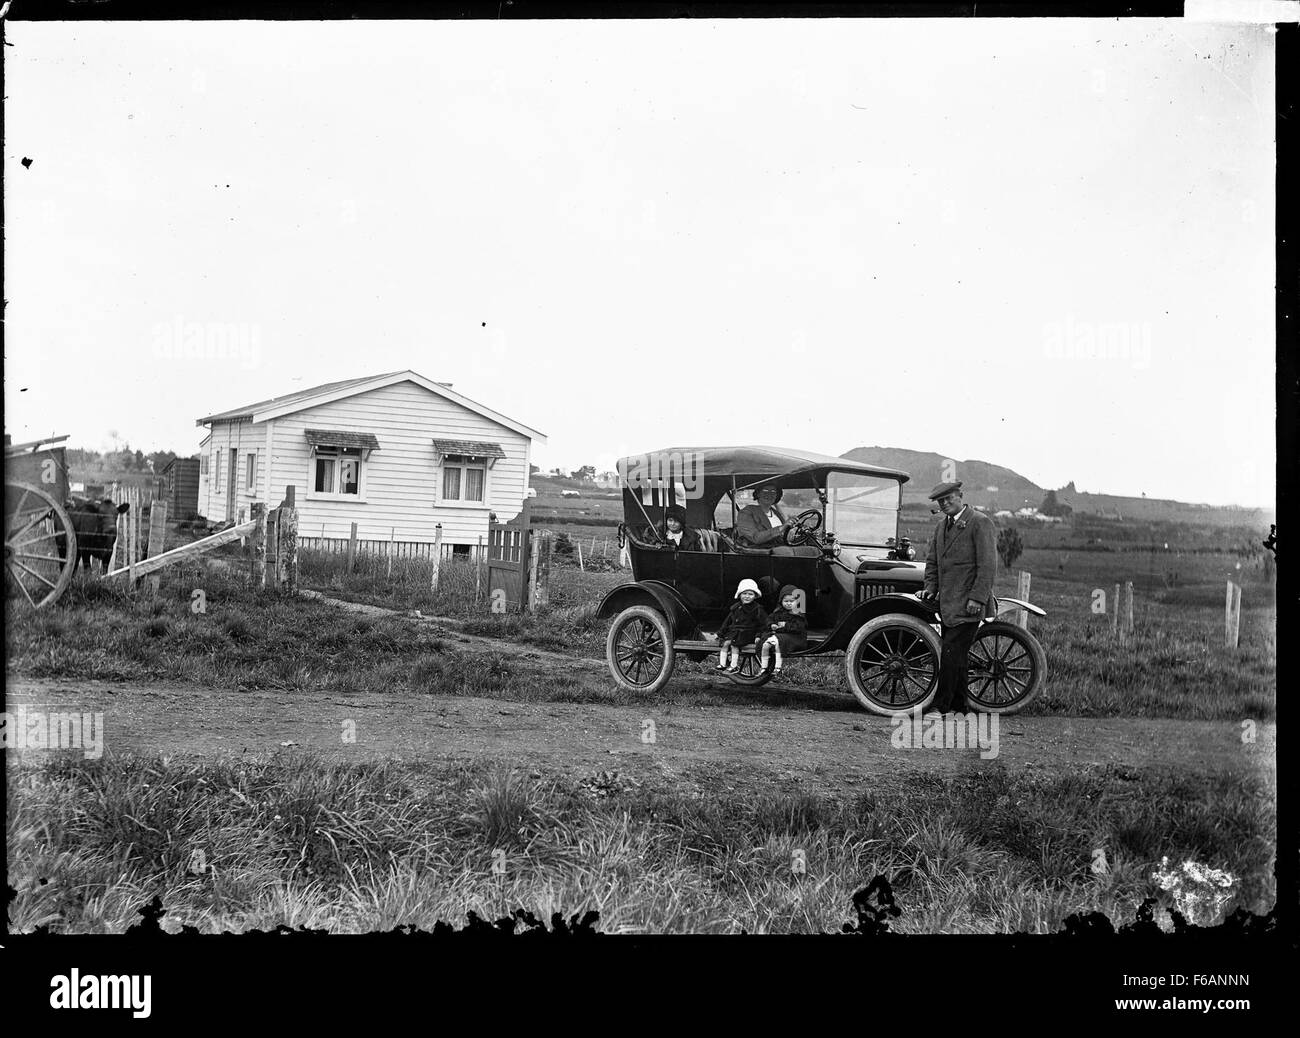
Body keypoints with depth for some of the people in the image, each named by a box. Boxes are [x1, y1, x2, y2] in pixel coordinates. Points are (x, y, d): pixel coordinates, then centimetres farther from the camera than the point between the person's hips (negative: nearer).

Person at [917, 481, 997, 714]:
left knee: (951, 655, -11)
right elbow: (932, 561, 22)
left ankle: (940, 707, -10)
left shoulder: (980, 522, -8)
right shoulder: (941, 526, 16)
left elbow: (988, 565, -14)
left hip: (967, 606, -8)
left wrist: (977, 598, -19)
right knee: (956, 657, 12)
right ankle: (958, 707, 19)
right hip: (947, 604, 8)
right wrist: (931, 588, 7)